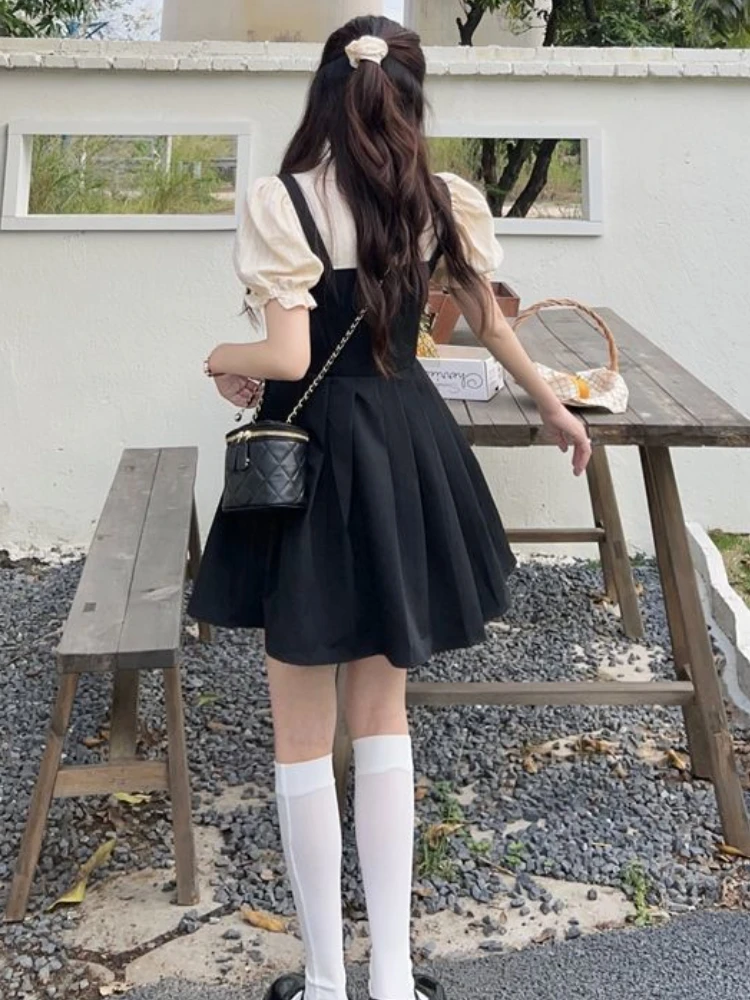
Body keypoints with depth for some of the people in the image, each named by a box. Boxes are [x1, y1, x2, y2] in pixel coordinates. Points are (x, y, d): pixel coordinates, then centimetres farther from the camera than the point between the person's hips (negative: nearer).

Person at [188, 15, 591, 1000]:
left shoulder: (281, 201, -11)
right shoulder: (440, 202, 3)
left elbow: (286, 358, -17)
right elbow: (491, 321, 16)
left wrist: (224, 358, 6)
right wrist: (554, 407, 32)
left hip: (314, 456, -4)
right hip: (407, 448, 5)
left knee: (304, 734, 9)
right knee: (383, 710, 17)